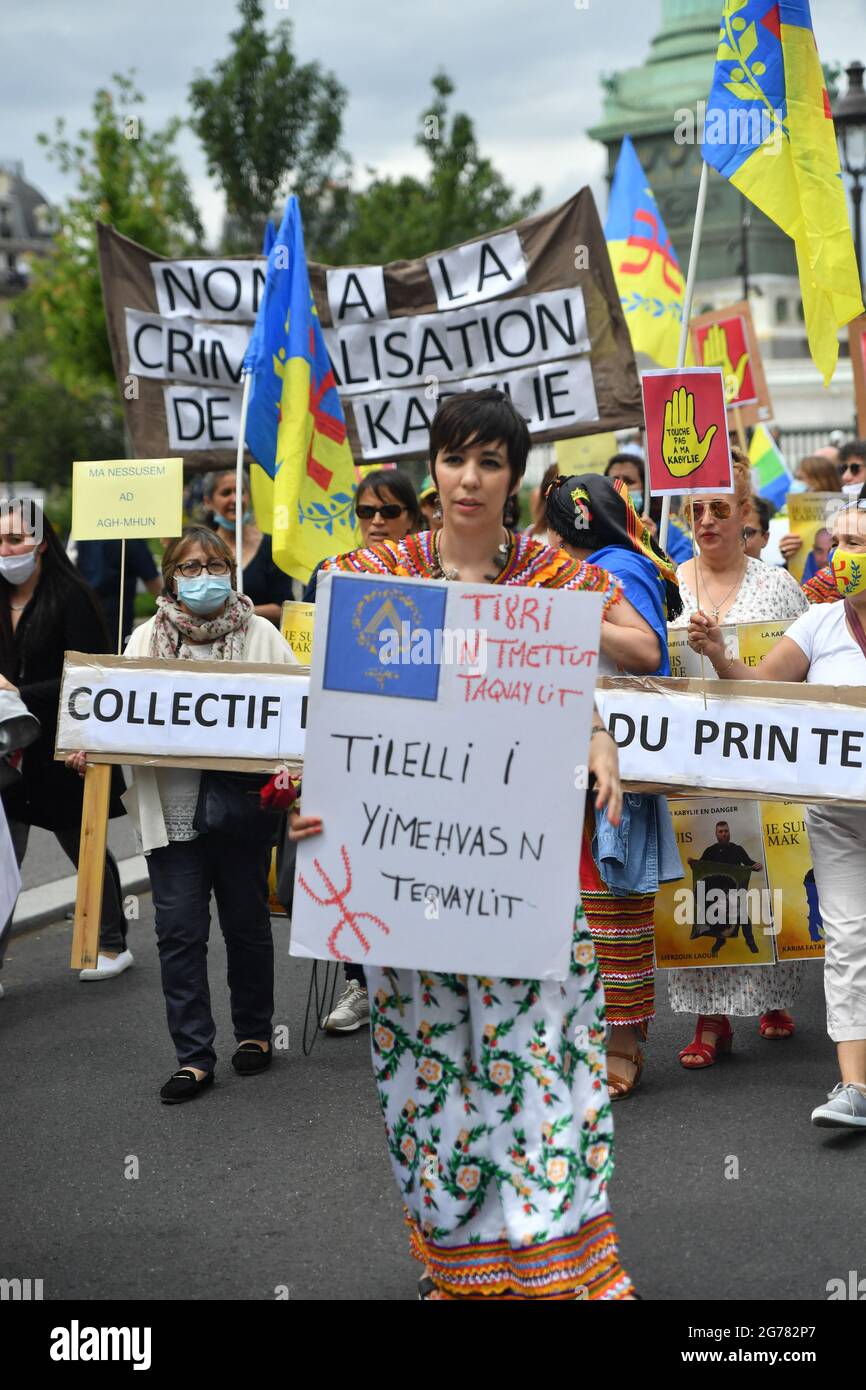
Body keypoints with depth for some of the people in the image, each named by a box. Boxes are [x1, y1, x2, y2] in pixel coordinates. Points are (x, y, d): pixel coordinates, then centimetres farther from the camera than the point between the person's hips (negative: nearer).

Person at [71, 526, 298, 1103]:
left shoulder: (261, 635, 4)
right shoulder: (147, 639, 8)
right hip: (172, 810, 1)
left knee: (247, 923, 12)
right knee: (180, 931, -1)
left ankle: (254, 1032, 30)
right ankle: (194, 1056, 6)